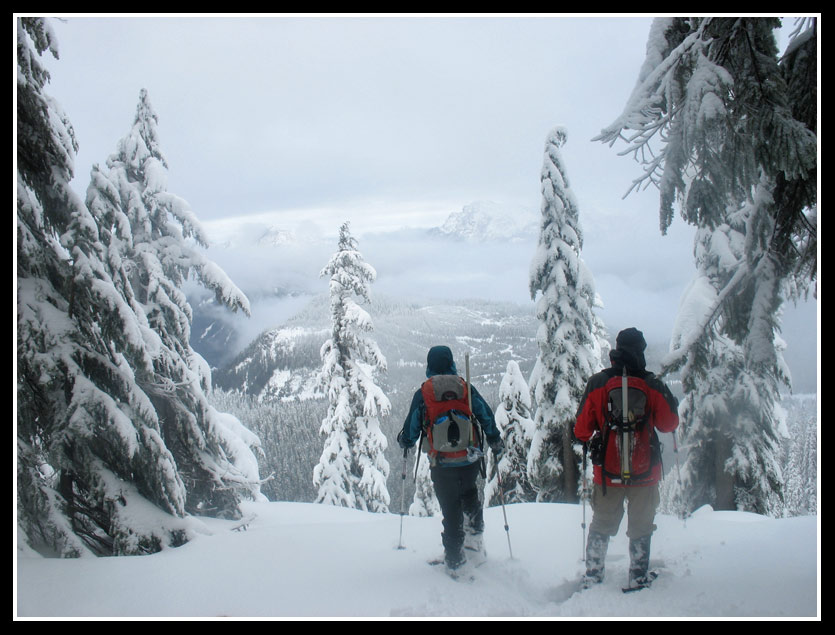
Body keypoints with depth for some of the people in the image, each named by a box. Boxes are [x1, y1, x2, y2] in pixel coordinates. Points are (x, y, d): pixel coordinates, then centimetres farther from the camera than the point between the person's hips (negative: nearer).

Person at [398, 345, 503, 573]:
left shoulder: (422, 394, -2)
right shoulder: (466, 388, 1)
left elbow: (412, 428, 3)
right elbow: (486, 416, 4)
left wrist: (404, 441, 25)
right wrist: (495, 442, 19)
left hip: (441, 464, -1)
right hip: (470, 460, 1)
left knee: (450, 510, 8)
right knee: (470, 494, 28)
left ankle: (455, 559, 11)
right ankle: (474, 536, 13)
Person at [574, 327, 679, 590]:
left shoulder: (598, 383, -4)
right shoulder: (653, 385, -6)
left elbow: (582, 430, -1)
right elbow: (668, 424, 5)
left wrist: (593, 440, 21)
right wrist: (671, 402, 24)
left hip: (607, 471, 1)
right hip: (644, 470, -1)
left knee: (602, 524, 14)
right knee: (641, 526, 12)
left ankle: (592, 576, 13)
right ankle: (639, 577, 14)